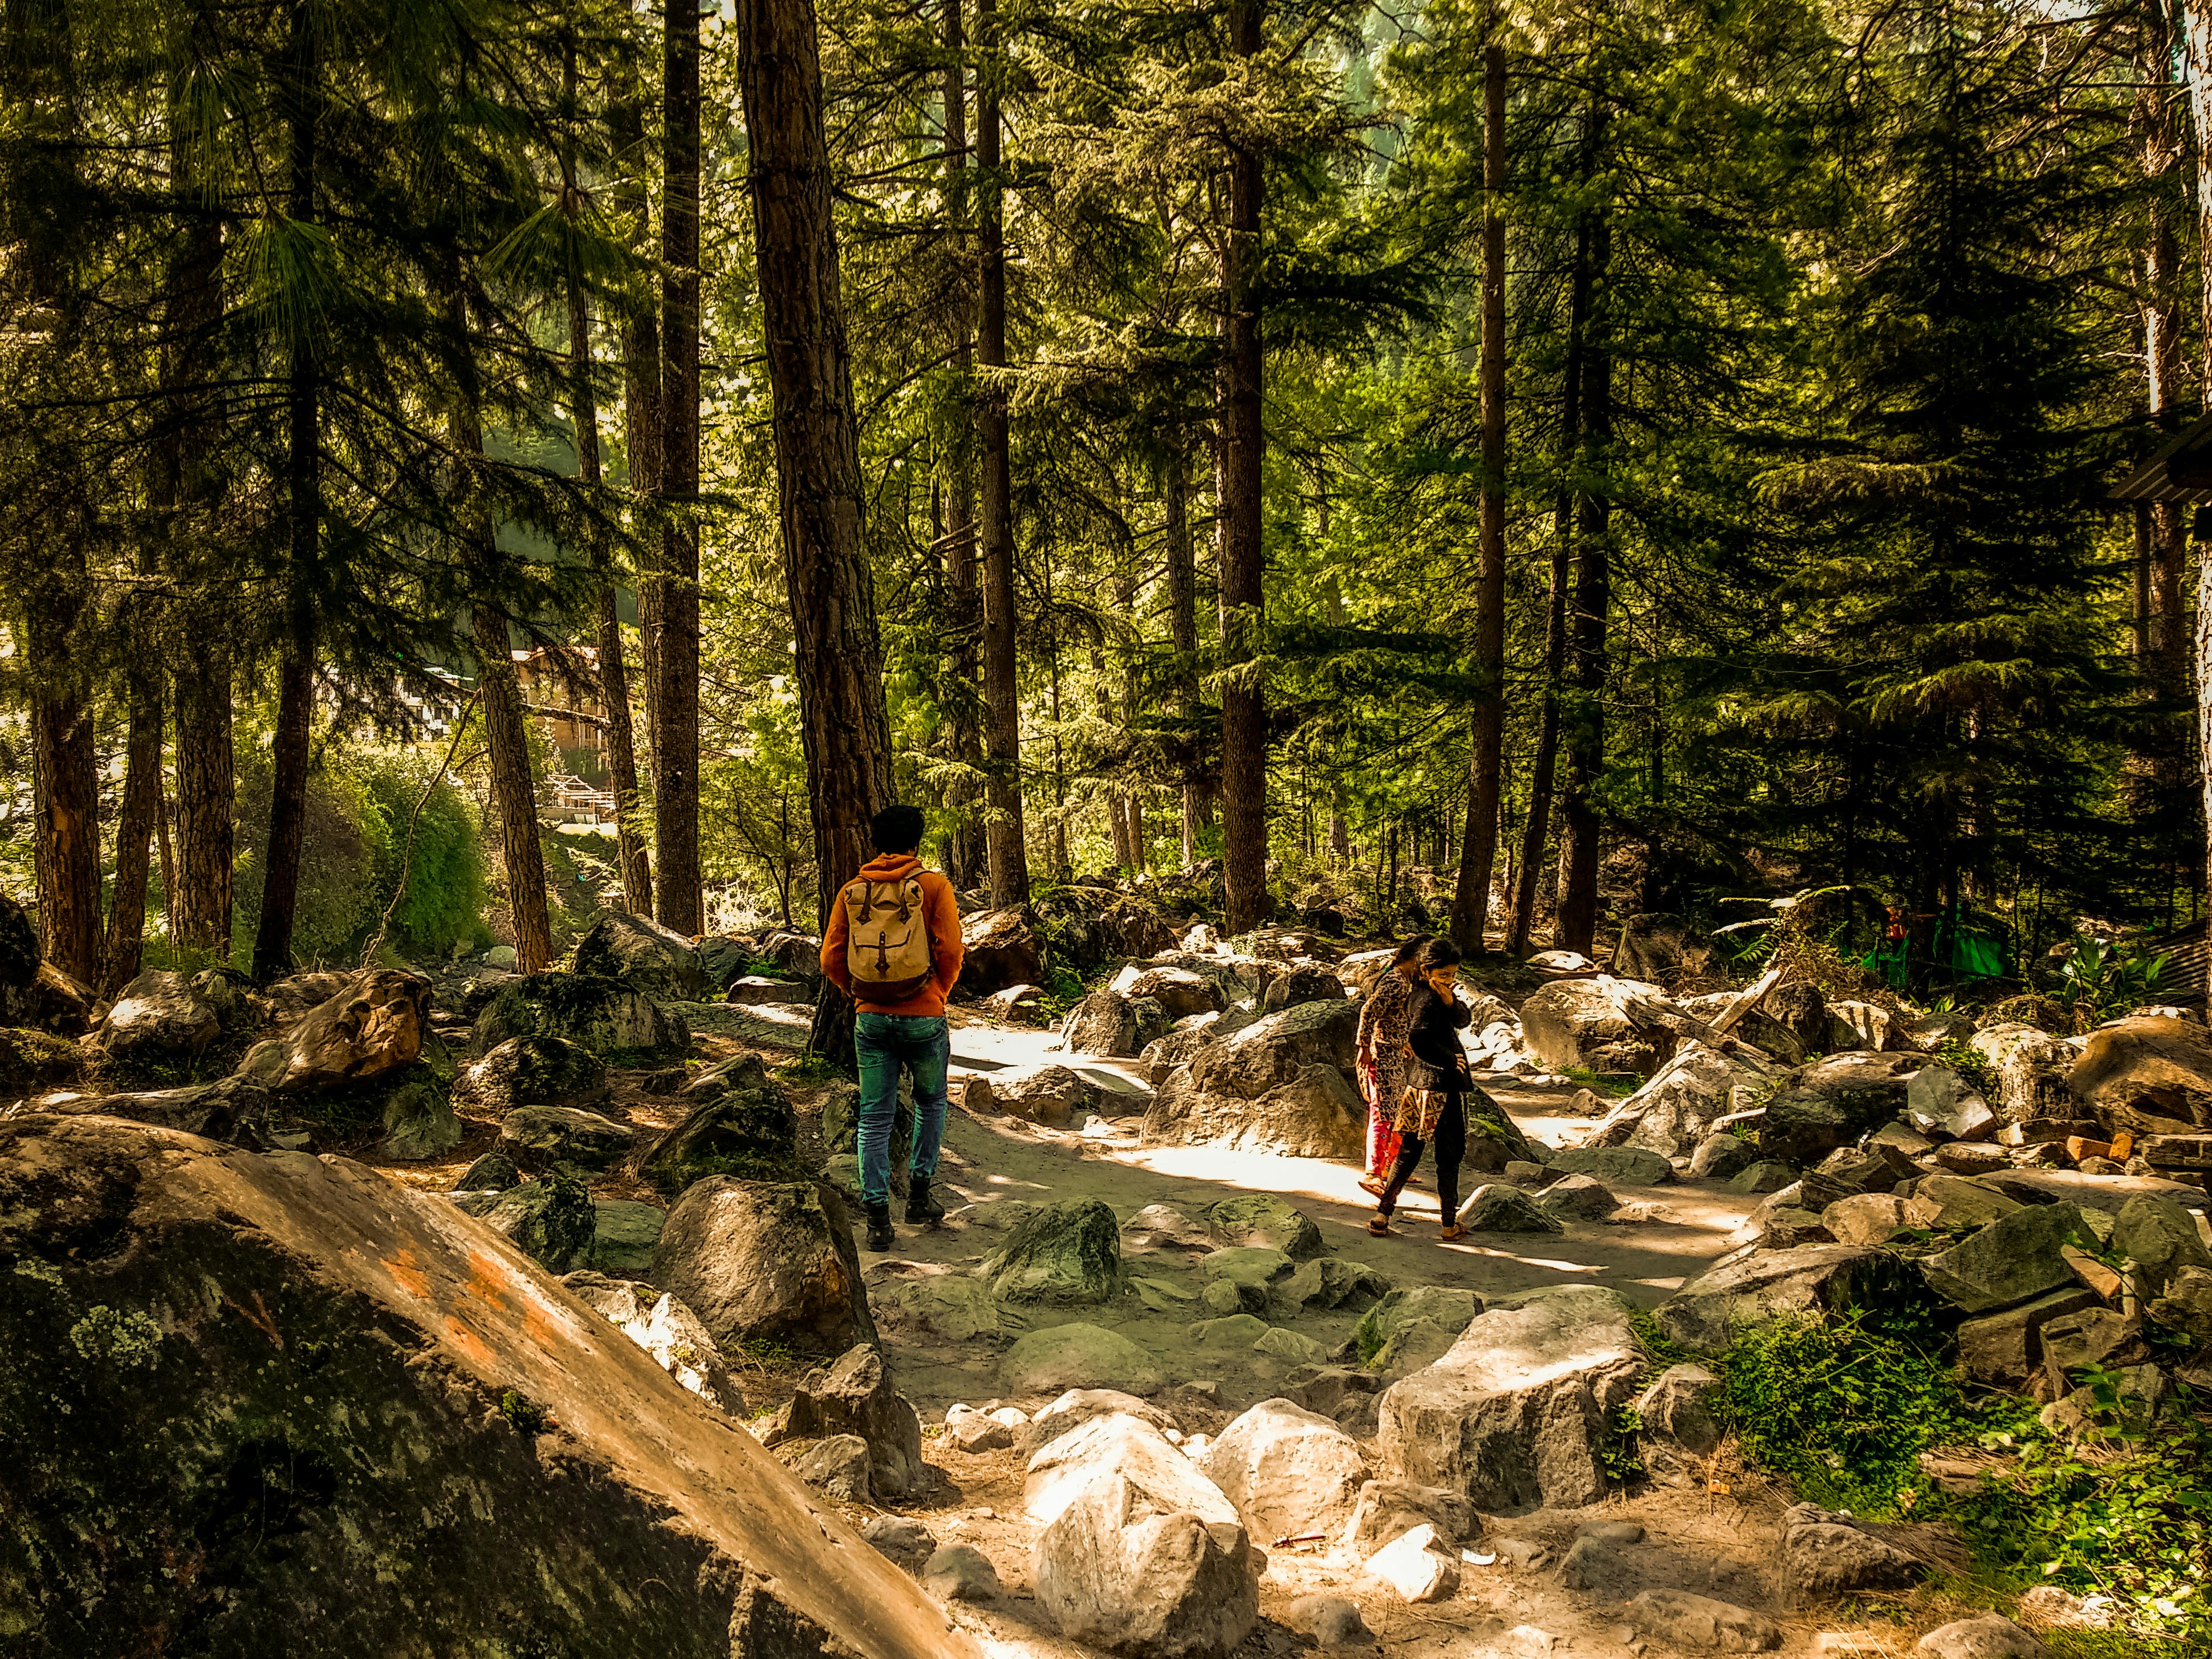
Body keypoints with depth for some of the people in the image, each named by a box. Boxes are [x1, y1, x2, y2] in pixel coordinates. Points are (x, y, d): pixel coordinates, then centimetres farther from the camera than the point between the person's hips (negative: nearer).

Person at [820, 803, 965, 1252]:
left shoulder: (852, 891, 4)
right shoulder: (932, 885, -4)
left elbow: (831, 959, 2)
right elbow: (949, 951, -8)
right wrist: (938, 994, 9)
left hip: (871, 1018, 2)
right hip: (923, 1015, -2)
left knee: (874, 1118, 6)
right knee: (930, 1102, 21)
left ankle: (878, 1218, 2)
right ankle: (919, 1195, 20)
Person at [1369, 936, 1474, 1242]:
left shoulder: (1422, 993, 10)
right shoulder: (1428, 999, -18)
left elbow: (1461, 1021, 4)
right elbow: (1419, 1038, -32)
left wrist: (1450, 1001, -17)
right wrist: (1450, 1061, -20)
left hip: (1416, 1081, 9)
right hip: (1440, 1087, -9)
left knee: (1409, 1151, 12)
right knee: (1449, 1156, 4)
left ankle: (1382, 1215, 8)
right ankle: (1451, 1225, 13)